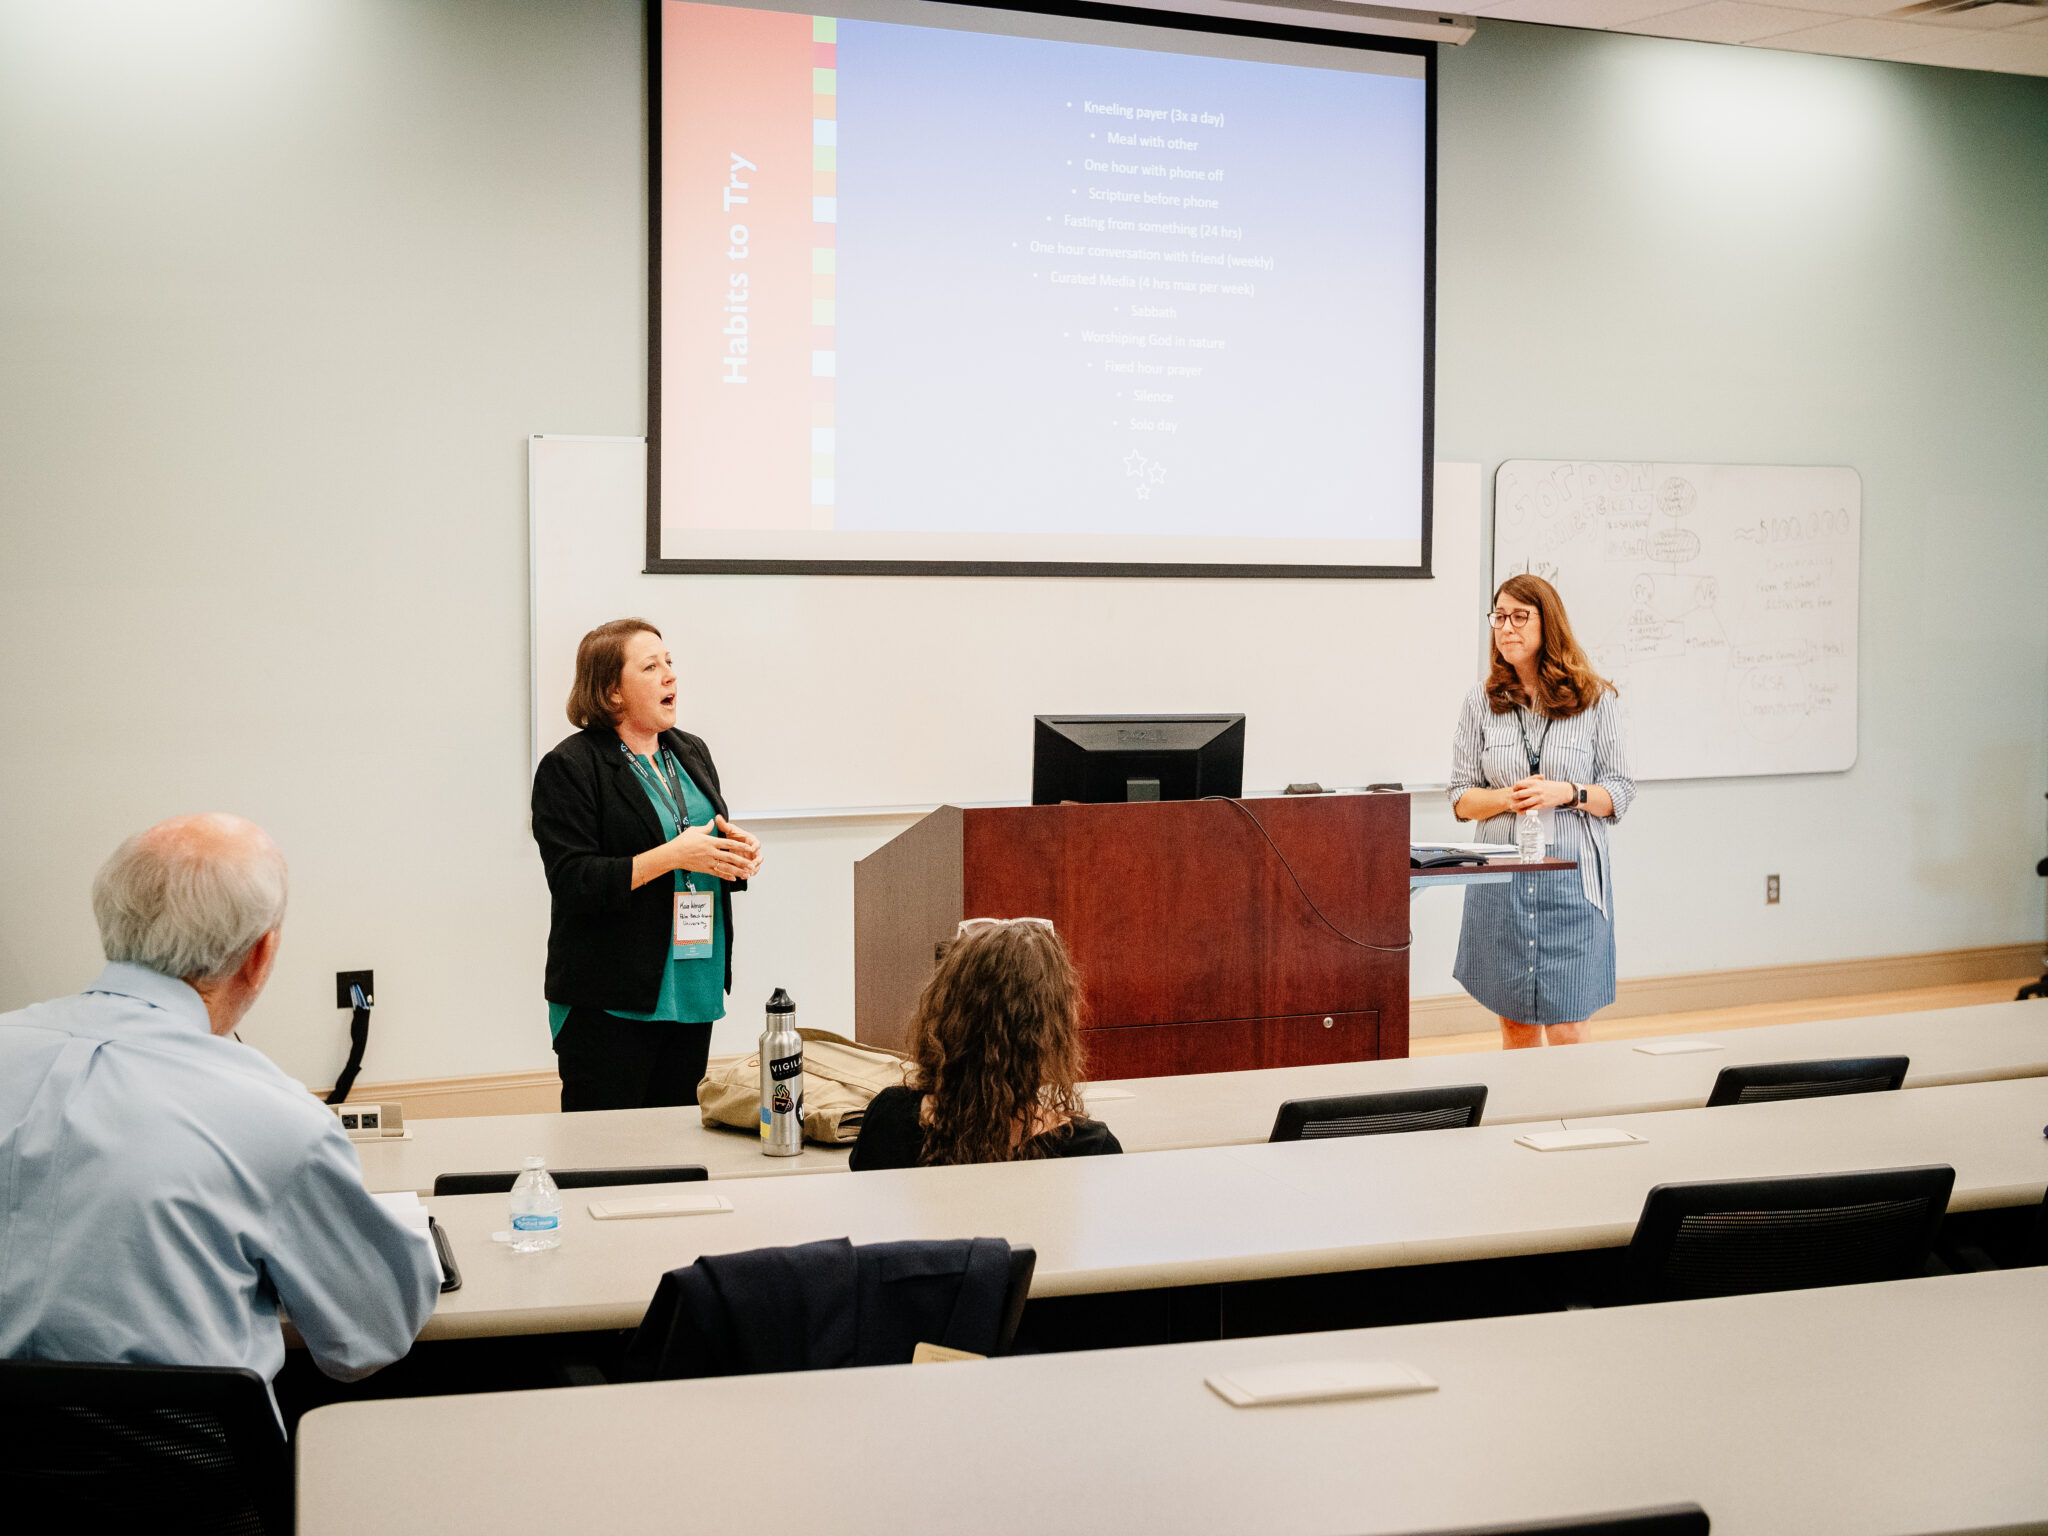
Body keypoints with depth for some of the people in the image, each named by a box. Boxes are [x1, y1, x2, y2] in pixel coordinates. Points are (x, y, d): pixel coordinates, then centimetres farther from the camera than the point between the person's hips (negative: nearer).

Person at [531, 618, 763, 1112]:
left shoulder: (691, 754, 14)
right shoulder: (569, 767, -8)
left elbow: (717, 838, 24)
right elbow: (573, 881, -16)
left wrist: (736, 857, -1)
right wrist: (672, 856, -21)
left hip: (693, 993, 7)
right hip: (608, 1004, -6)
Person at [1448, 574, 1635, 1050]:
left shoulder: (1595, 699, 2)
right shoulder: (1482, 702, 6)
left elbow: (1620, 792, 3)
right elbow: (1461, 798, 7)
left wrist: (1565, 793, -15)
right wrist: (1507, 799, -12)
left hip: (1571, 874, -2)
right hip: (1501, 880, 2)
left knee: (1567, 1032, -4)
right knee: (1516, 1028, 8)